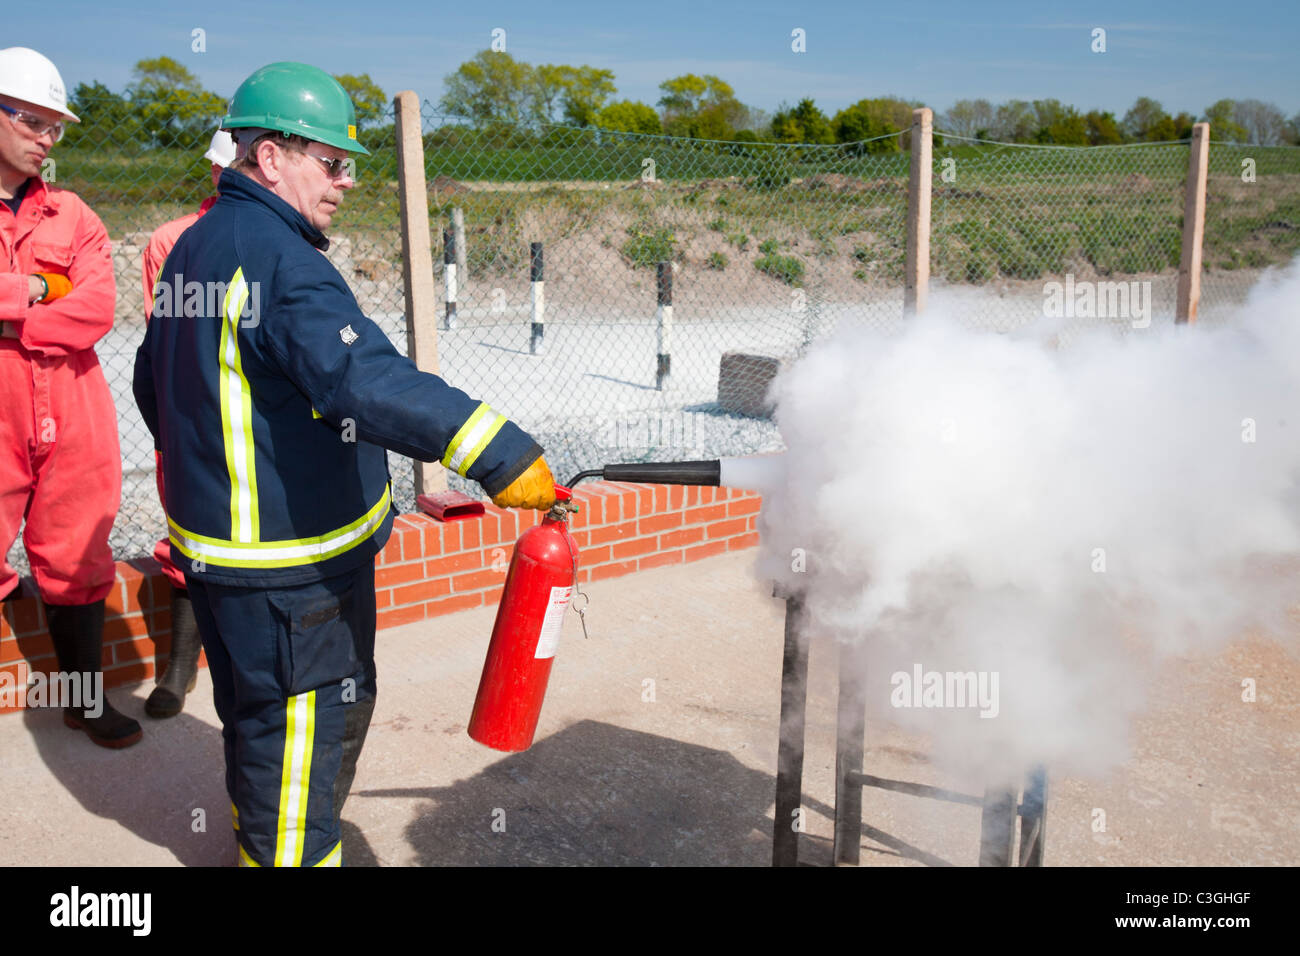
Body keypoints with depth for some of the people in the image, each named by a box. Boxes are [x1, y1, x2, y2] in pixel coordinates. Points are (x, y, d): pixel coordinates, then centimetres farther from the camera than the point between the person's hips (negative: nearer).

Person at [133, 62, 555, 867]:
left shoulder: (196, 247, 11)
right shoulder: (279, 257, -22)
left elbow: (153, 380, 22)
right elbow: (365, 380, -37)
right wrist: (502, 457, -42)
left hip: (219, 539, 11)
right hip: (293, 562, -11)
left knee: (257, 713, 26)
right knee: (310, 722, 5)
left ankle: (260, 840, 46)